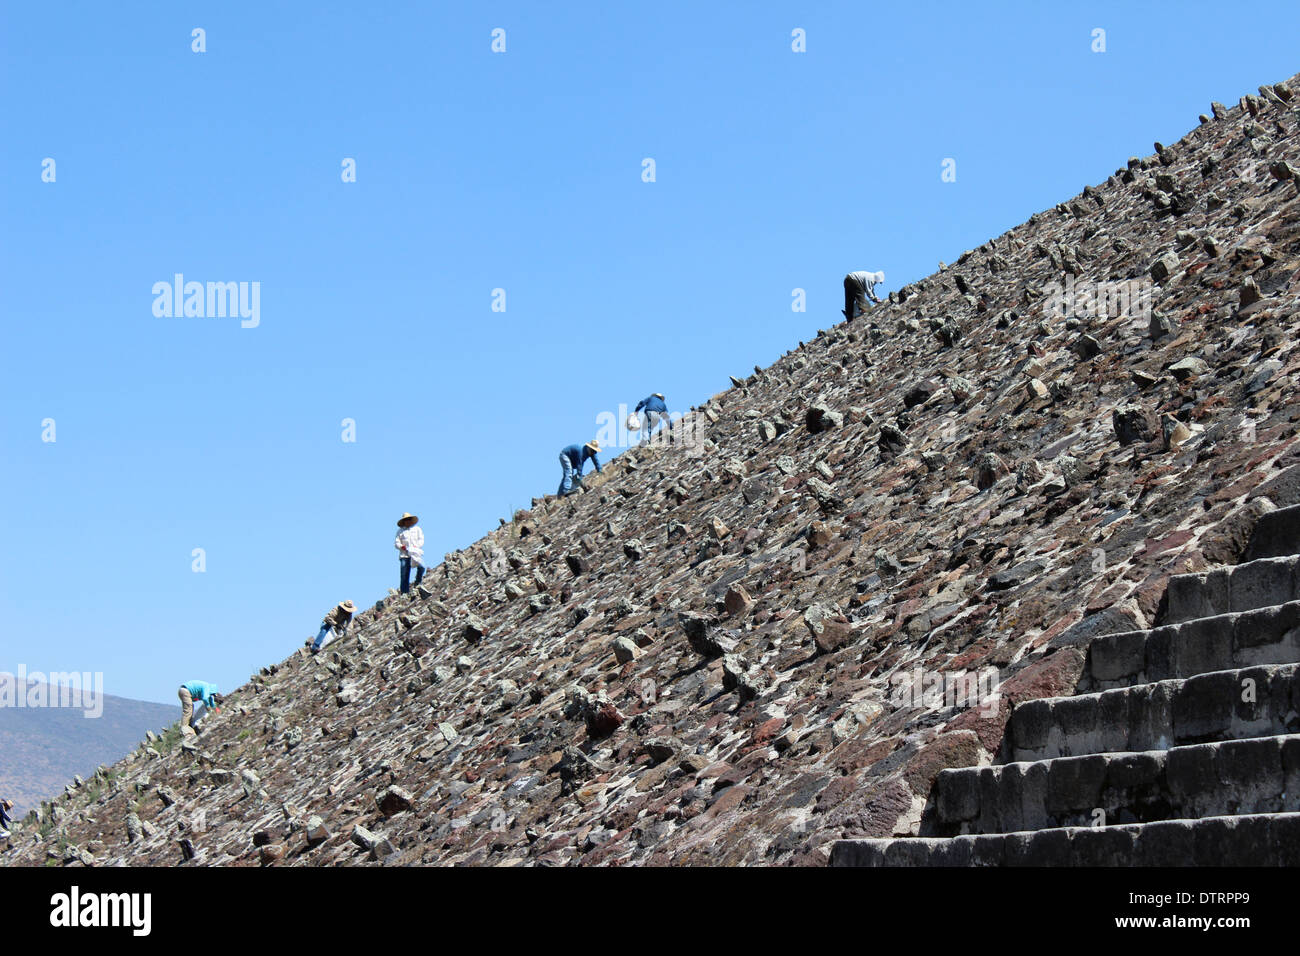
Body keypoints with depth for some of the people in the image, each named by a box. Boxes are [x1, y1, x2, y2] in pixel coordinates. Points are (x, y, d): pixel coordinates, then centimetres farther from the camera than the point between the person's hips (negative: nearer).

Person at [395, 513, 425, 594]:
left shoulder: (417, 529, 19)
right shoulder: (400, 532, 18)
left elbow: (421, 540, 10)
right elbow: (396, 543, 11)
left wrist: (416, 546, -10)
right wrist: (401, 546, -11)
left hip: (415, 553, 0)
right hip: (404, 554, 0)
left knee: (421, 567, -27)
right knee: (404, 575, -8)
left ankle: (417, 583, -4)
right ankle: (404, 593, -6)